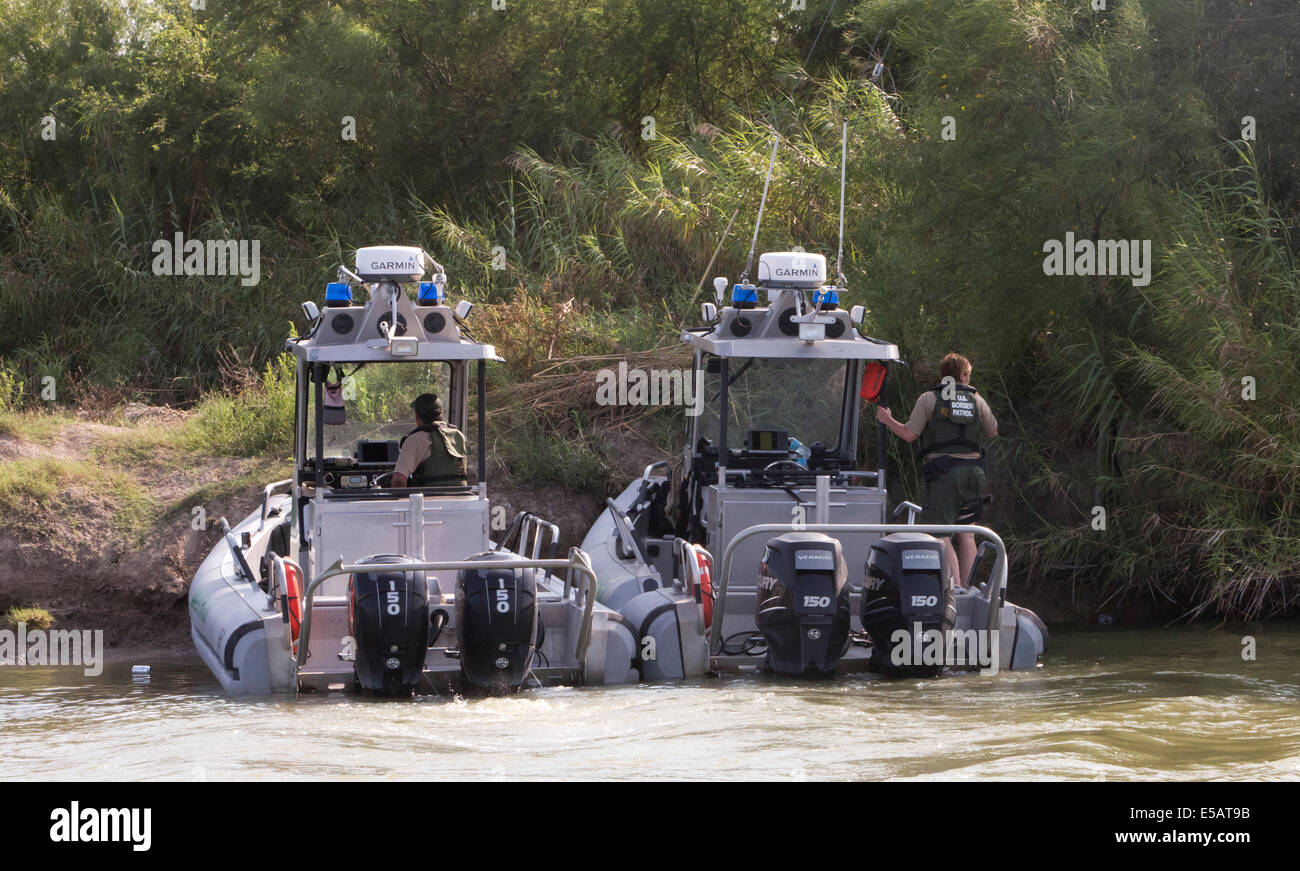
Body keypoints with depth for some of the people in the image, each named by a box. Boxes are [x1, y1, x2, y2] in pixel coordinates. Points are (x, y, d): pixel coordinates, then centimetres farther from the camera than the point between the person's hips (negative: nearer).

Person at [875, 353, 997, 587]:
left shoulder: (929, 399, 1)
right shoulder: (975, 399, 11)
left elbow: (909, 434, -2)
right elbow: (992, 432, 22)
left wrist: (888, 420, 17)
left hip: (943, 473, -5)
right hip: (972, 470, 5)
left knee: (940, 534, -8)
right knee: (966, 533, 13)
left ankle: (956, 587, -22)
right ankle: (965, 587, 12)